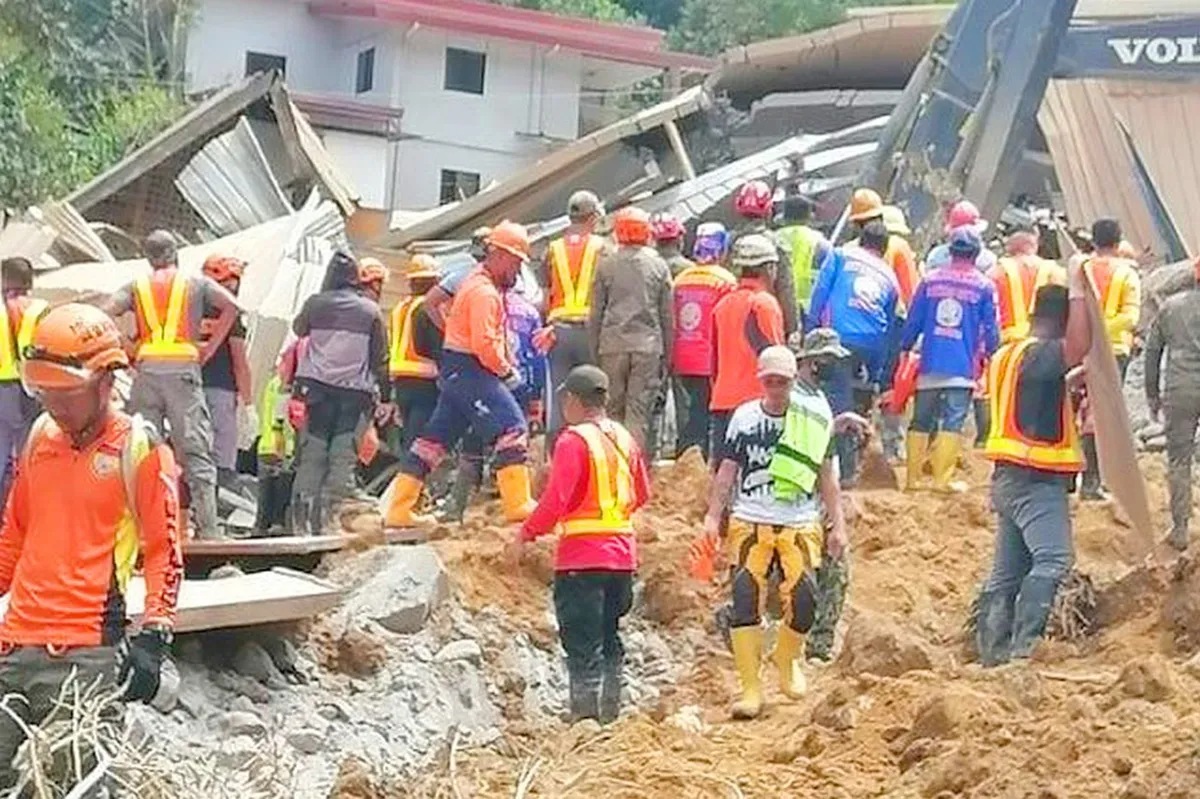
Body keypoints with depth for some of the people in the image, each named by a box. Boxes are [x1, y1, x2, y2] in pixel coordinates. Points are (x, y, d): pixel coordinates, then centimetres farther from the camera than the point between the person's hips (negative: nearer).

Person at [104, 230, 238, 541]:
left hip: (147, 368, 2)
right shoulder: (196, 283, 13)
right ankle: (207, 526, -9)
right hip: (184, 367, -1)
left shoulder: (137, 286, 16)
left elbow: (106, 314, -1)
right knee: (195, 448, -2)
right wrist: (209, 348, 2)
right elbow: (230, 306, -2)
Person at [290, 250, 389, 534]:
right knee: (344, 456, 1)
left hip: (318, 386, 1)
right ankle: (332, 516, -6)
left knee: (312, 454, 5)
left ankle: (302, 518, 1)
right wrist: (385, 396, 12)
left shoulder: (315, 303, 2)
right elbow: (380, 359, 6)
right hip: (355, 390, -1)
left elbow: (298, 329, 23)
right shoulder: (370, 310, 3)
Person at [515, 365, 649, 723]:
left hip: (582, 556, -7)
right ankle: (610, 713, 21)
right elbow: (642, 494, 16)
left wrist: (527, 533, -7)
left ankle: (584, 715, -5)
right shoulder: (624, 437, 9)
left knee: (582, 641, -3)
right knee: (609, 637, 16)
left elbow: (556, 499, -18)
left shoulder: (574, 441, -13)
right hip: (622, 554, 7)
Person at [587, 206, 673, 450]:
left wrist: (594, 351, 11)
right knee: (639, 413, -1)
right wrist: (666, 352, 13)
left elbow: (595, 314, 5)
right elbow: (667, 315, 6)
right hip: (648, 346, 0)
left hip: (612, 345, 0)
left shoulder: (606, 265, 4)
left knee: (613, 410, 8)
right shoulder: (659, 266, 4)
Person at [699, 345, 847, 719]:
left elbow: (826, 477, 10)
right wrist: (713, 516, 0)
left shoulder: (816, 418, 4)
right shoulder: (744, 416, 6)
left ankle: (787, 659, 18)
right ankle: (750, 688, -5)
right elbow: (727, 471, 9)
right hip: (750, 521, 1)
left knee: (803, 597, -14)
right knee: (745, 599, -12)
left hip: (800, 524, -1)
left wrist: (838, 524, 6)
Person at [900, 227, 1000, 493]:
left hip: (930, 363, 3)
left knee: (921, 421, 10)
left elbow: (912, 322, 7)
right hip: (962, 366, -3)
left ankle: (912, 477, 11)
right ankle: (943, 479, -7)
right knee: (953, 422, -2)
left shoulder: (930, 280, 5)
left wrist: (905, 350, 17)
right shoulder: (984, 286, -1)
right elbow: (991, 330, 2)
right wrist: (991, 355, 18)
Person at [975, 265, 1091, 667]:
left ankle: (993, 652, 13)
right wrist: (1077, 289, -21)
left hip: (1011, 478, 10)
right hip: (1036, 479, -10)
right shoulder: (1039, 355, -14)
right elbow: (1079, 346, -33)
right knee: (1052, 559, -20)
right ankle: (1023, 647, -29)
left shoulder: (1007, 354, 17)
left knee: (1008, 571, 11)